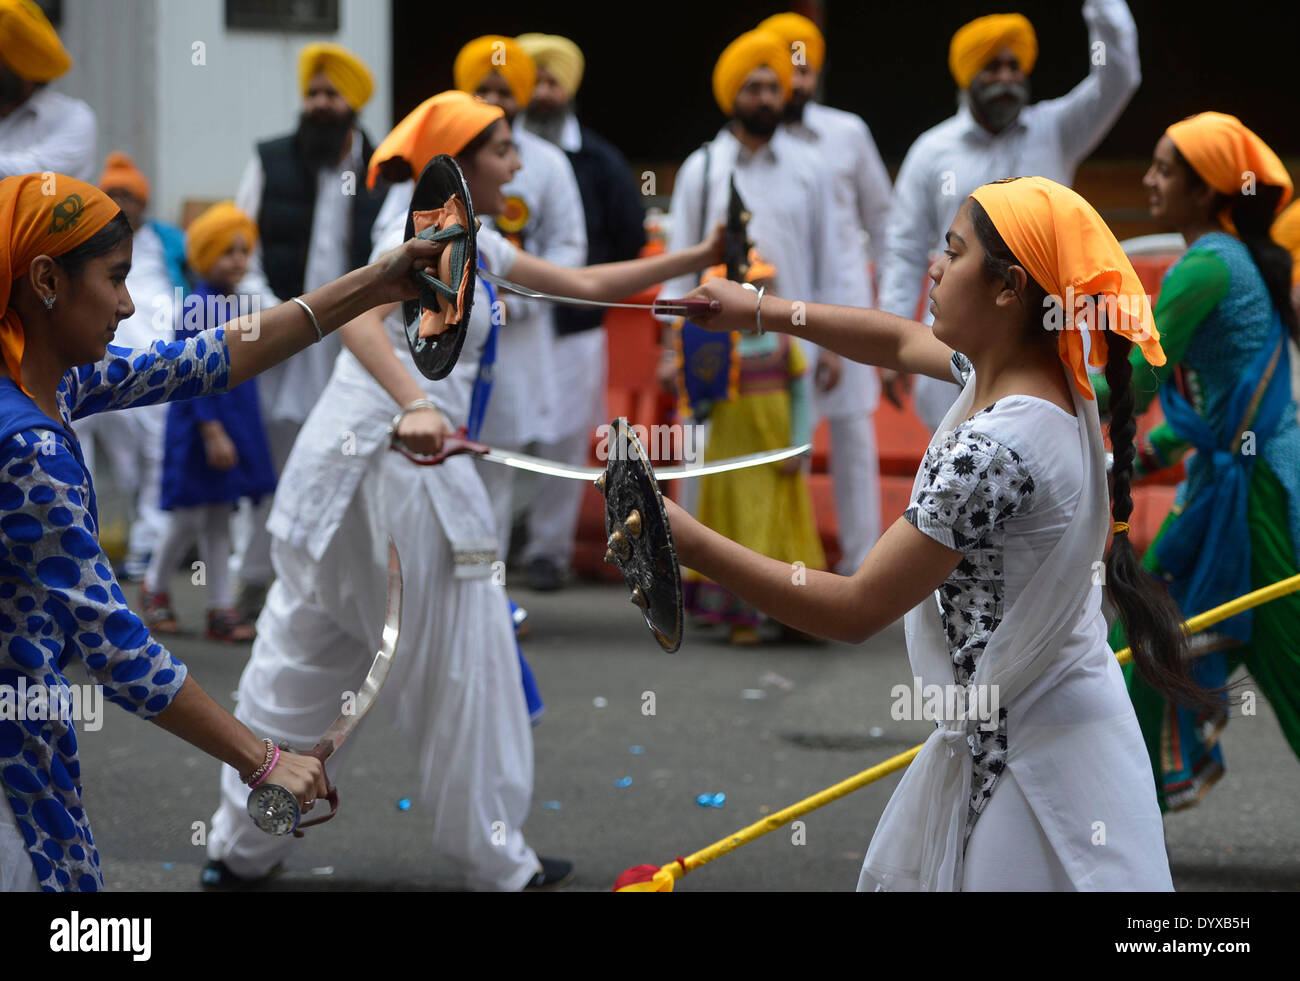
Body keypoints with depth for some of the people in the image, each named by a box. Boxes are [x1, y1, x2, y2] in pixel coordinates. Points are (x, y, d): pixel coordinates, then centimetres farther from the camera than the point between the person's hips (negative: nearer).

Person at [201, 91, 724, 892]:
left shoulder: (473, 243, 17)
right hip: (385, 464, -10)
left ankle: (242, 848, 18)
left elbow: (587, 284, 23)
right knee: (460, 662, 2)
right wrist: (416, 405, -47)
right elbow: (360, 320, -31)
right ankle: (491, 860, 13)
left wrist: (699, 259, 21)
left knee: (308, 657, 12)